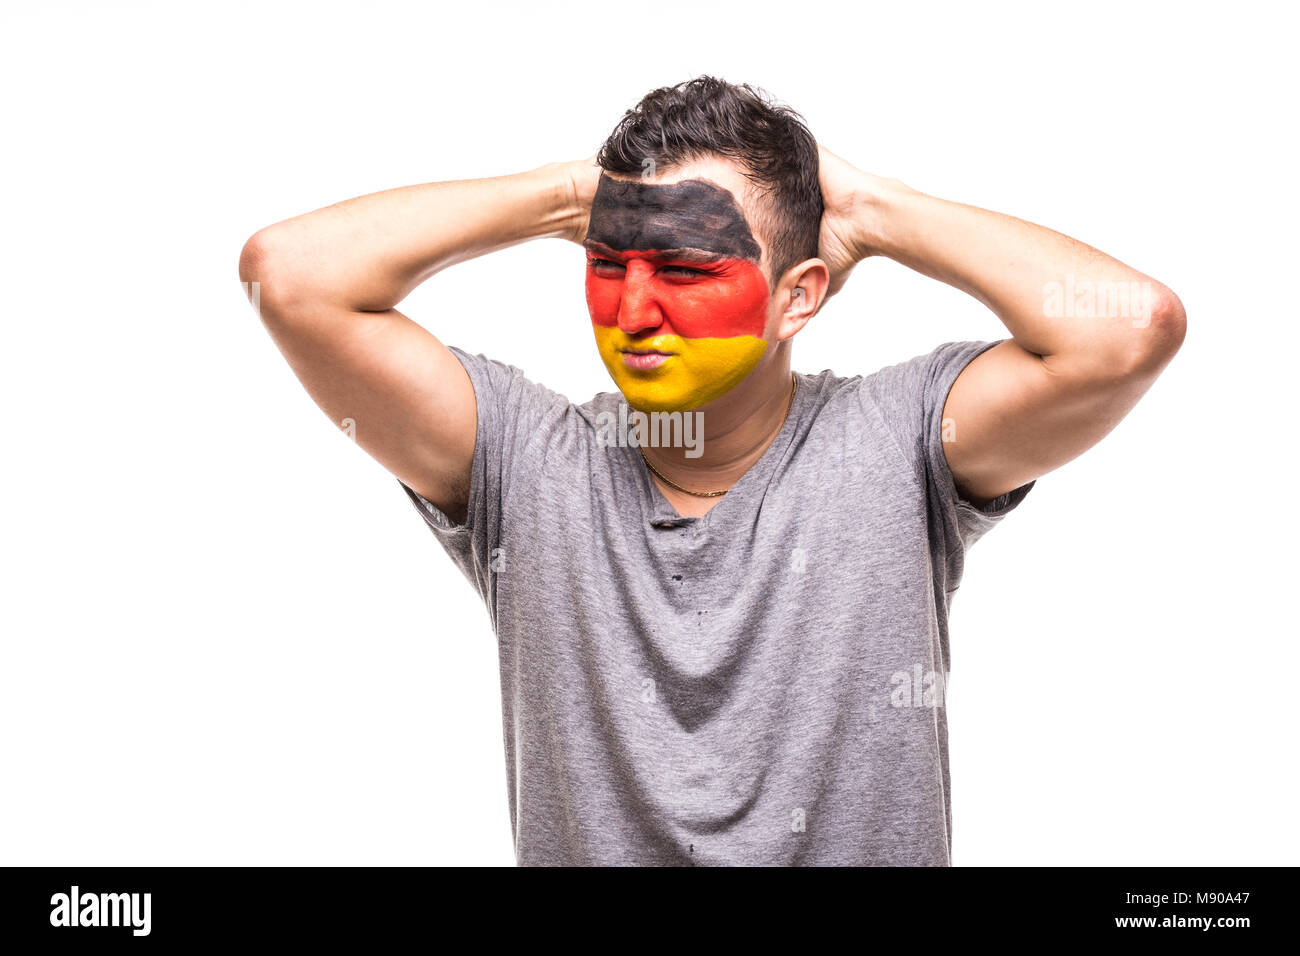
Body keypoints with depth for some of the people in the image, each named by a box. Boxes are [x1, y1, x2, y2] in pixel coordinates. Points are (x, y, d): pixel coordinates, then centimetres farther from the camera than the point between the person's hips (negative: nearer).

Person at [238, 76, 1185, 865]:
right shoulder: (526, 464, -2)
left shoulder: (897, 448, -4)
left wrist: (873, 212, -7)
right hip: (580, 844, 0)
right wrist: (566, 196, -4)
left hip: (868, 843, 0)